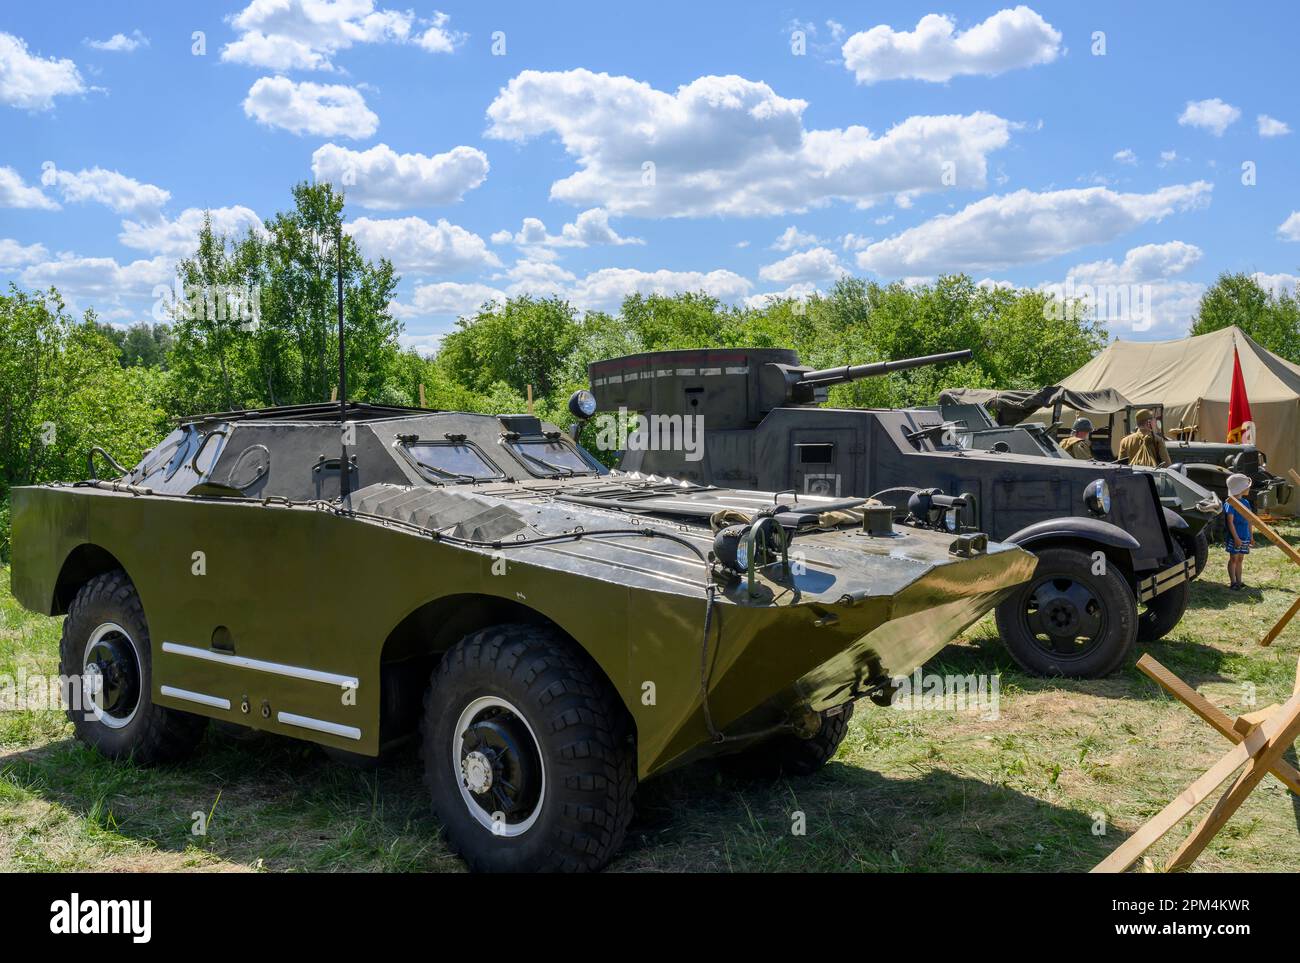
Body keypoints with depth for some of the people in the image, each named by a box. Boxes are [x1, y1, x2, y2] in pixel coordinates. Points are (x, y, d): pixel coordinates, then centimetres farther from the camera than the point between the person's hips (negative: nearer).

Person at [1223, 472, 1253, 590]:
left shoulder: (1246, 502, 11)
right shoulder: (1231, 503, -13)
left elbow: (1249, 520, 16)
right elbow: (1230, 522, -16)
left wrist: (1250, 536, 15)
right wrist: (1236, 538, -18)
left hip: (1245, 537, 7)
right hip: (1234, 537, -7)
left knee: (1240, 559, 12)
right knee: (1233, 558, -1)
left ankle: (1239, 581, 18)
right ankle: (1233, 582, 5)